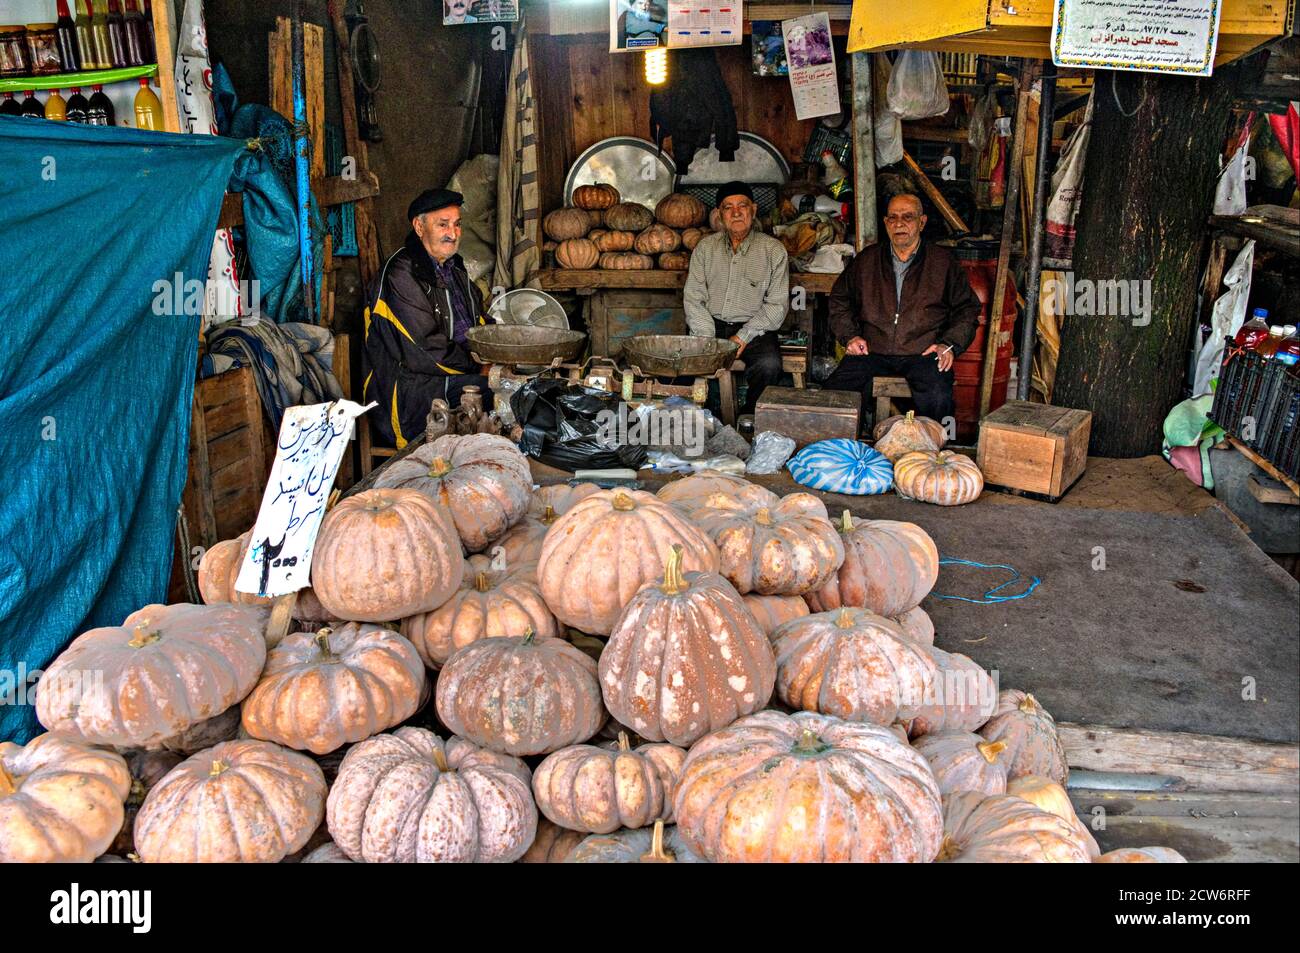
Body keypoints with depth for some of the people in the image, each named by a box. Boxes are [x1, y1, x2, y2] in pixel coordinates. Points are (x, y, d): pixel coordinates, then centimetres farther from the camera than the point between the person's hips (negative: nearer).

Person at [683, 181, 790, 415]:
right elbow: (693, 298, 5)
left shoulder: (773, 250, 3)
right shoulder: (705, 248, 10)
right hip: (711, 327, 2)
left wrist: (743, 336, -12)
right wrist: (708, 339, -10)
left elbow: (777, 305, -1)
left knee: (769, 365, -33)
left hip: (754, 330, -2)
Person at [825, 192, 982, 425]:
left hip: (924, 353, -2)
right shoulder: (867, 259, 18)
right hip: (871, 351, 2)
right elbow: (840, 299, 24)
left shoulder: (944, 262, 13)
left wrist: (950, 344, -2)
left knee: (937, 400, -33)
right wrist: (849, 335, 8)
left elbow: (967, 309, 15)